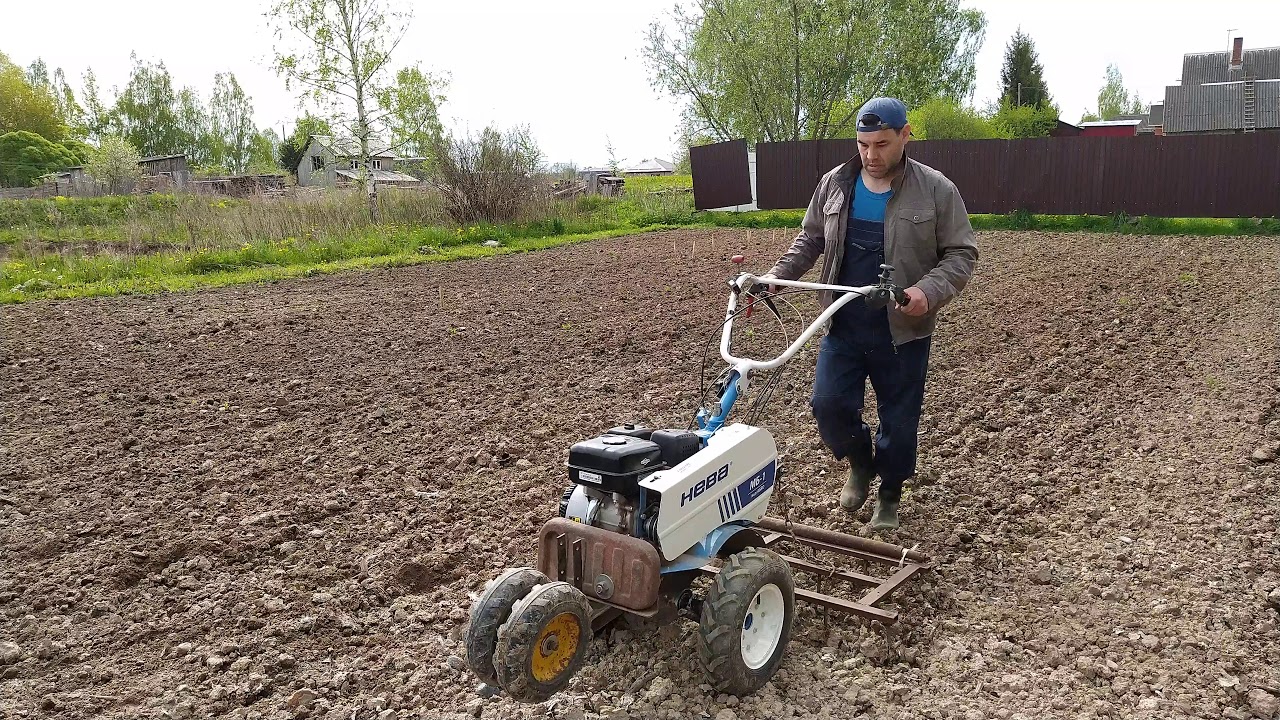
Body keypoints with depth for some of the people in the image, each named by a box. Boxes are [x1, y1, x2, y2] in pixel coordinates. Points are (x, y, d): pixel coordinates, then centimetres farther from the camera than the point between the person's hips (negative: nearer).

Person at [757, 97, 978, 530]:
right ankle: (861, 464, 30)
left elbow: (961, 254, -5)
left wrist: (929, 291, -23)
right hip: (843, 326, 3)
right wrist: (779, 275, 0)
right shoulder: (834, 184, 2)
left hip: (903, 331, -2)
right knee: (829, 404, -1)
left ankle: (889, 495, 32)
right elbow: (809, 240, 14)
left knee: (898, 419, 8)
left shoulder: (936, 190, -7)